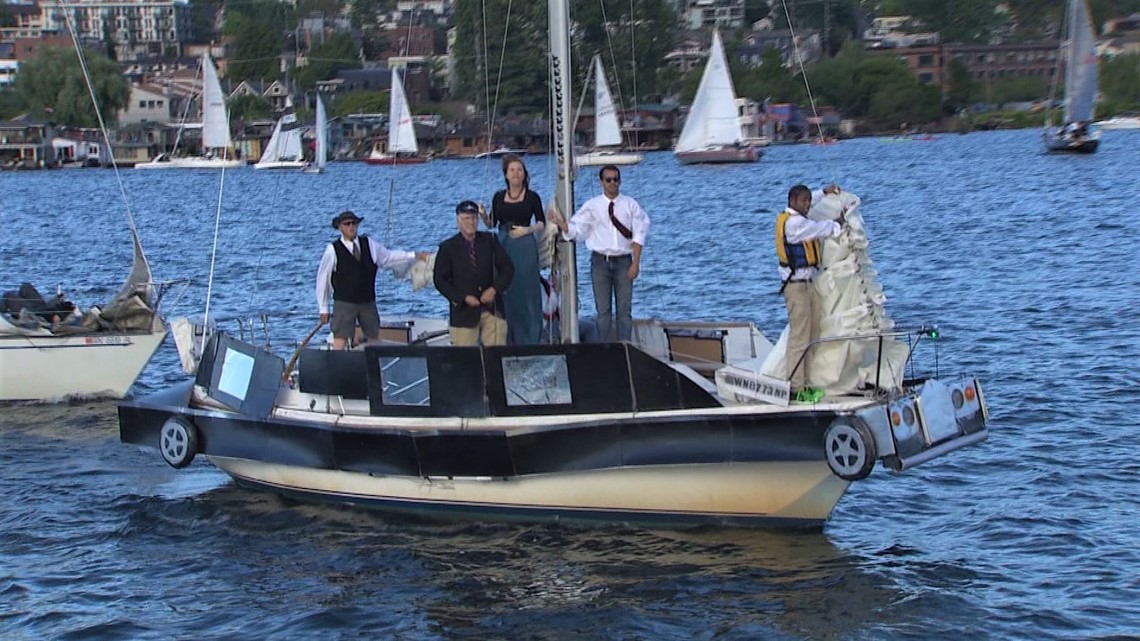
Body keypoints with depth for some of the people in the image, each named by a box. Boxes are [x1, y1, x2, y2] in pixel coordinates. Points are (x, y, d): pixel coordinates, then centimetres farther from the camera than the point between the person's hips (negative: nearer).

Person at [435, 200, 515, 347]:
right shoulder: (447, 247, 1)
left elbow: (507, 268, 7)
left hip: (492, 308, 2)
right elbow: (440, 280, -1)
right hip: (464, 311, -2)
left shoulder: (490, 240, 8)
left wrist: (494, 289, -10)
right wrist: (463, 298, -12)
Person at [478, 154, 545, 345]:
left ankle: (529, 339, 8)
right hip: (503, 245, 3)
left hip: (525, 246, -3)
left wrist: (526, 230, -14)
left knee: (526, 289, -1)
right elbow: (492, 223, 9)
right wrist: (483, 215, -10)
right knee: (505, 291, 5)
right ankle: (509, 338, 14)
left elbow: (541, 223, 3)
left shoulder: (532, 197, 0)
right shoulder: (498, 197, 8)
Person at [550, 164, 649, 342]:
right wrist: (563, 225, -19)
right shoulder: (592, 206, 4)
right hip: (600, 261, 0)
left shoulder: (630, 205, 3)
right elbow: (577, 231, 1)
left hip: (623, 261, 0)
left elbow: (638, 236, 1)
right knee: (603, 310, 3)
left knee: (625, 310, 2)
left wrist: (635, 264, -6)